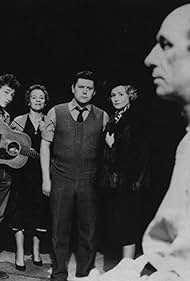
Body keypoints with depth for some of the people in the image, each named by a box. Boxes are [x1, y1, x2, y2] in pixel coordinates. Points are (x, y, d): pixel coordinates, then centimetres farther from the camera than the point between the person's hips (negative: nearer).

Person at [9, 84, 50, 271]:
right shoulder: (18, 121, 4)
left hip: (42, 172, 2)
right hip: (23, 172, -1)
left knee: (41, 211, 6)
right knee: (20, 210, 0)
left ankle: (36, 252, 22)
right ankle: (20, 254, 12)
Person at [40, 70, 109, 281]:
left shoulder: (102, 117, 5)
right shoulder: (56, 112, 3)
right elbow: (45, 145, 3)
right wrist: (46, 178, -3)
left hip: (89, 181, 1)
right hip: (61, 180, -1)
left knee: (88, 230, 9)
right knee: (60, 230, 8)